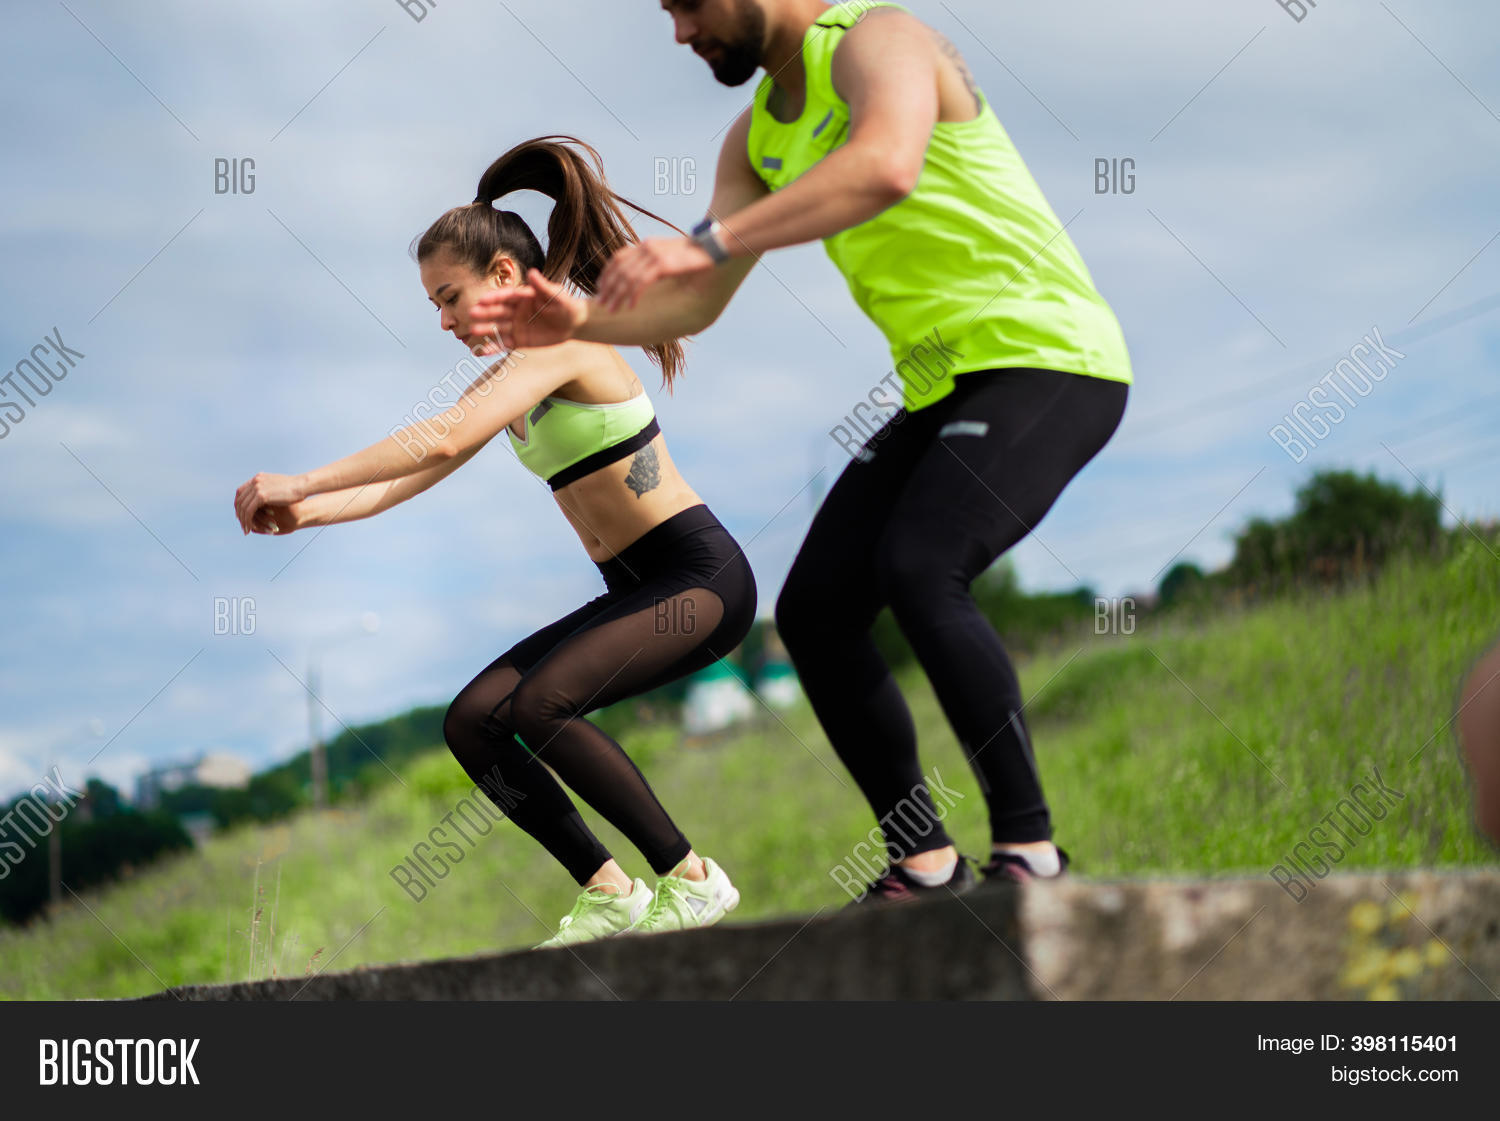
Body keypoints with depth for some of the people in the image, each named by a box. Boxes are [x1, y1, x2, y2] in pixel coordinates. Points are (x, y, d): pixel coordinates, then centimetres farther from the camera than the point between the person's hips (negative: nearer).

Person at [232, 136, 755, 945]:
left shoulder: (561, 341, -15)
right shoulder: (509, 382, 14)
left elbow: (444, 439, -28)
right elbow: (406, 482, 10)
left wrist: (301, 482, -26)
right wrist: (305, 514, -7)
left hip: (700, 576, -9)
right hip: (636, 591, 9)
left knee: (541, 704, -28)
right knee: (472, 721, -3)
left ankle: (693, 880, -15)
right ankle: (611, 893, 3)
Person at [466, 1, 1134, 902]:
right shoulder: (759, 136, 15)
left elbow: (885, 167, -36)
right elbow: (695, 305, 13)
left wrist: (706, 242, -39)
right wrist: (580, 322, -6)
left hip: (1045, 359, -9)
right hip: (943, 387, 9)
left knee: (917, 571, -28)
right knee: (814, 608, 0)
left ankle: (1029, 852, -18)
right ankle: (924, 863, 8)